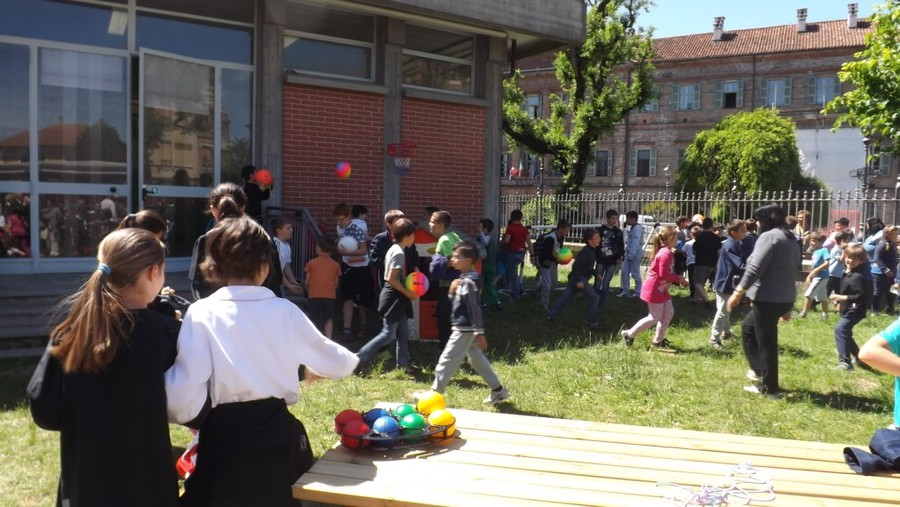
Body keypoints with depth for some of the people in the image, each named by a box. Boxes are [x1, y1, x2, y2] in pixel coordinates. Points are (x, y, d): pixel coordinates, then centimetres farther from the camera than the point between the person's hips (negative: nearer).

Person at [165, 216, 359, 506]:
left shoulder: (202, 314, -9)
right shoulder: (285, 311, -1)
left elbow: (183, 396, -16)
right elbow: (337, 362, 12)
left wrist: (195, 419, 7)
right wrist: (332, 364, 36)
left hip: (224, 441, -2)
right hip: (279, 434, 3)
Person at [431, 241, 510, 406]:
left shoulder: (468, 282, -21)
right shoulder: (463, 279, 9)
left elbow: (475, 308, -23)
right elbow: (456, 301, 17)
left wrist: (480, 333, -22)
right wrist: (452, 291, -5)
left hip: (464, 329, -10)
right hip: (466, 328, 10)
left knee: (447, 360, -1)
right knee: (477, 359, 17)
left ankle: (434, 394, 9)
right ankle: (498, 390, 24)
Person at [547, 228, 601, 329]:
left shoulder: (591, 251, 12)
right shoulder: (587, 252, -20)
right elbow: (576, 265, -26)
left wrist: (596, 275, 23)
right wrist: (578, 281, -27)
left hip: (575, 278, 10)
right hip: (580, 279, -10)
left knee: (565, 297, 12)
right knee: (594, 298, -3)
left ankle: (552, 315, 15)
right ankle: (592, 322, 2)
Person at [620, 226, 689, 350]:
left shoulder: (666, 252, 10)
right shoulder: (666, 254, -23)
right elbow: (664, 274, -27)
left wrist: (679, 279, 5)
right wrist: (678, 278, -15)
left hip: (661, 289, 10)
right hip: (654, 290, -10)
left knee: (669, 313, 13)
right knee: (655, 317, -2)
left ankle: (658, 340, 24)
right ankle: (629, 334, 8)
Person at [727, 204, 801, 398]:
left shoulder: (769, 237, -11)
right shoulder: (791, 240, 17)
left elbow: (755, 269, -21)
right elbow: (789, 272, 20)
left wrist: (738, 292, -18)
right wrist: (786, 305, 23)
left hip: (768, 298, -9)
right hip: (784, 298, 10)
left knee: (766, 342, 0)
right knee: (748, 327, 24)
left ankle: (770, 388, 7)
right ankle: (759, 371, 27)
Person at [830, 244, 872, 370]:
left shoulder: (858, 276, -21)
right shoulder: (847, 273, 11)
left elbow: (861, 296, -27)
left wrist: (842, 298, -27)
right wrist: (839, 300, 17)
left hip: (854, 311, -11)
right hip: (847, 310, 11)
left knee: (840, 330, -24)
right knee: (845, 333, 21)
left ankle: (845, 362, -27)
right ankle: (859, 357, 37)